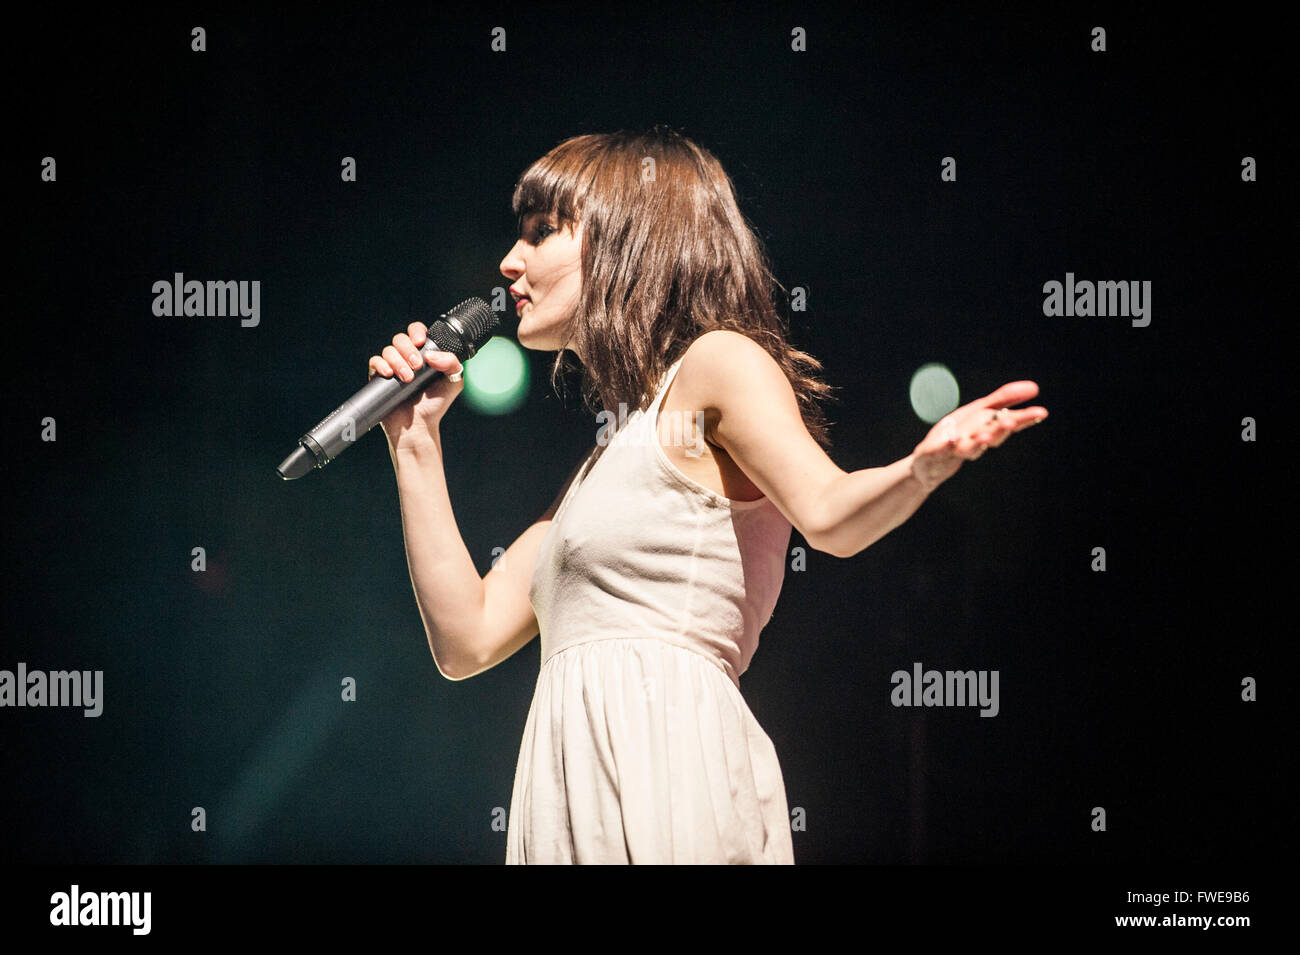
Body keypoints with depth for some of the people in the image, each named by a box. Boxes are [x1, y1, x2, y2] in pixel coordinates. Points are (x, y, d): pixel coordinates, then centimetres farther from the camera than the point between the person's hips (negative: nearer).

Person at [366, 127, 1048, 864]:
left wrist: (926, 465, -40)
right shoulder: (605, 461, 25)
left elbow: (830, 514, -18)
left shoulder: (721, 361, 1)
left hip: (666, 754, -8)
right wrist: (416, 442, 19)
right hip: (582, 789, 8)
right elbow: (467, 640, 19)